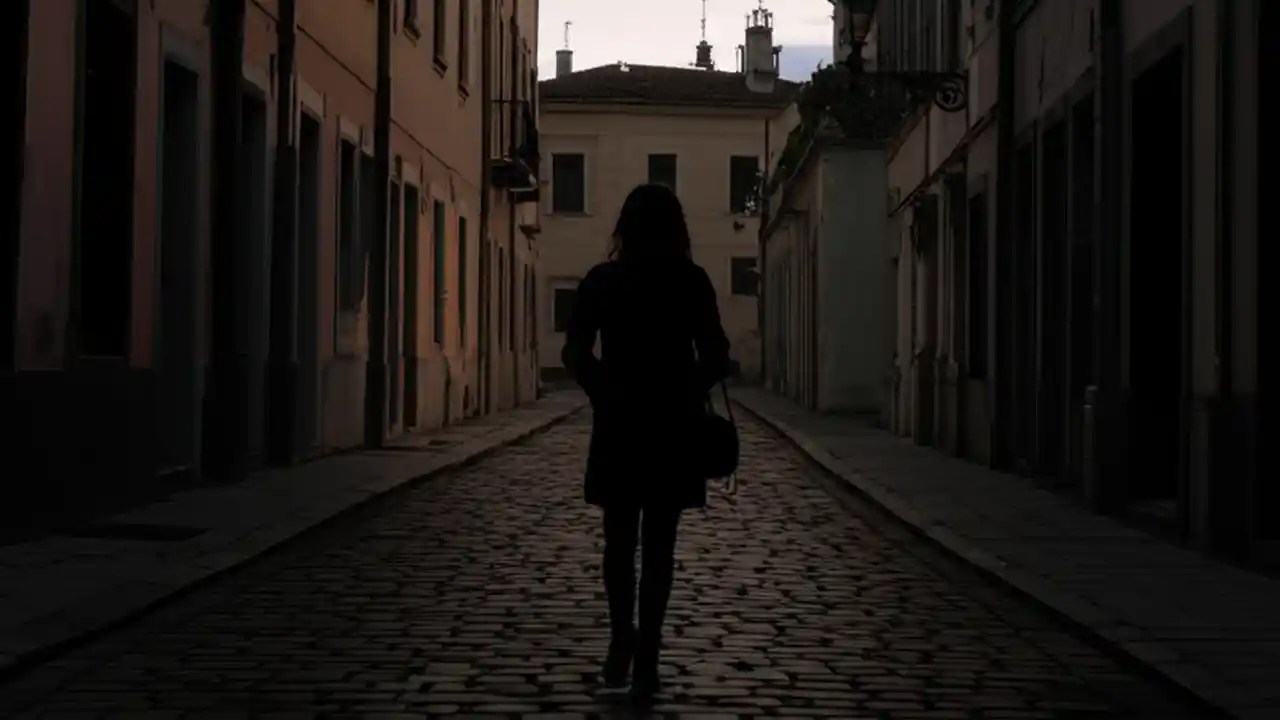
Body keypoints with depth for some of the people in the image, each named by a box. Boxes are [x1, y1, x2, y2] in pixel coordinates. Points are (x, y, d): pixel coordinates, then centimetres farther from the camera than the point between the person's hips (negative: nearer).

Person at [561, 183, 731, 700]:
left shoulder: (601, 280, -1)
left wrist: (606, 396, 11)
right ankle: (645, 657, 3)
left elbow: (574, 354, -4)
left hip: (618, 425, 1)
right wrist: (690, 396, 10)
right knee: (658, 544, 4)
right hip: (672, 426, -1)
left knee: (620, 539, 15)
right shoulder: (691, 281, -4)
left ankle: (623, 641, 9)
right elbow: (715, 357, -7)